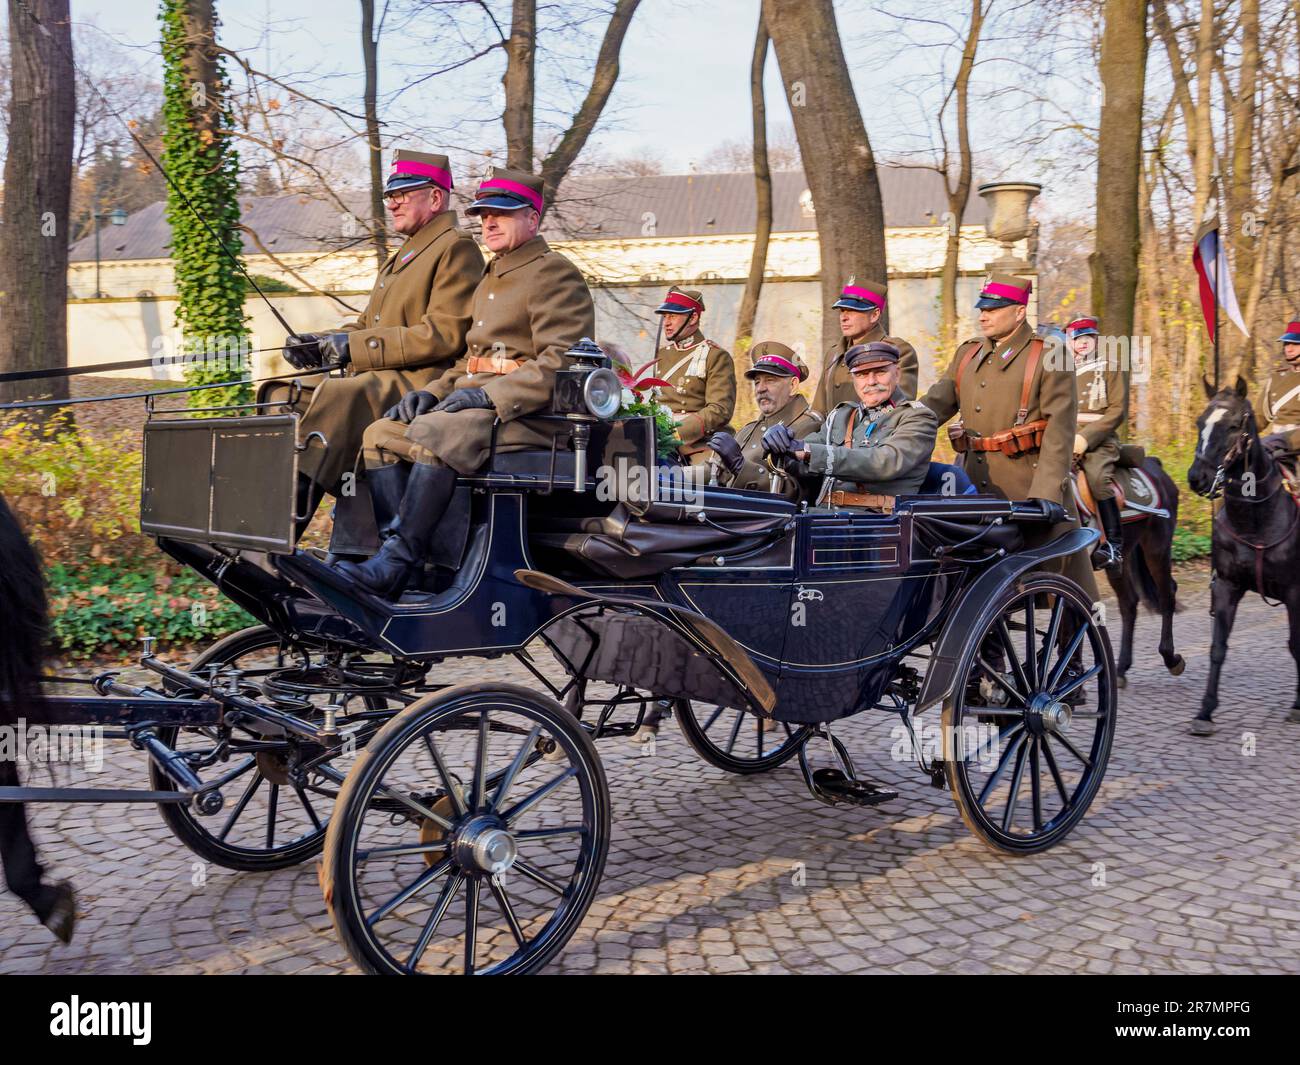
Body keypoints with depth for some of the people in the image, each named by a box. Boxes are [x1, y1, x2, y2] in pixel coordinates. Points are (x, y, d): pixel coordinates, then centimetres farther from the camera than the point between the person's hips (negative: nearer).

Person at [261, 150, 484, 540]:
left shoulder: (456, 248, -4)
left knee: (335, 397, -34)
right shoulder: (401, 257, 27)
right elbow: (367, 326, 26)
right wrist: (320, 342, 4)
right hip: (376, 380, 10)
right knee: (283, 395, -5)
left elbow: (446, 335, -17)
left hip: (421, 384, -10)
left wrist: (355, 346, -17)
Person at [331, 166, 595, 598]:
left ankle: (395, 565, -31)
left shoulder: (555, 273, -3)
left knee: (433, 433, -33)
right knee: (381, 433, -7)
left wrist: (490, 394, -22)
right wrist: (433, 392, 9)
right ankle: (399, 552, -19)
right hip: (480, 404, 9)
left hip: (532, 414, -9)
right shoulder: (491, 278, 27)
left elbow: (560, 364, -15)